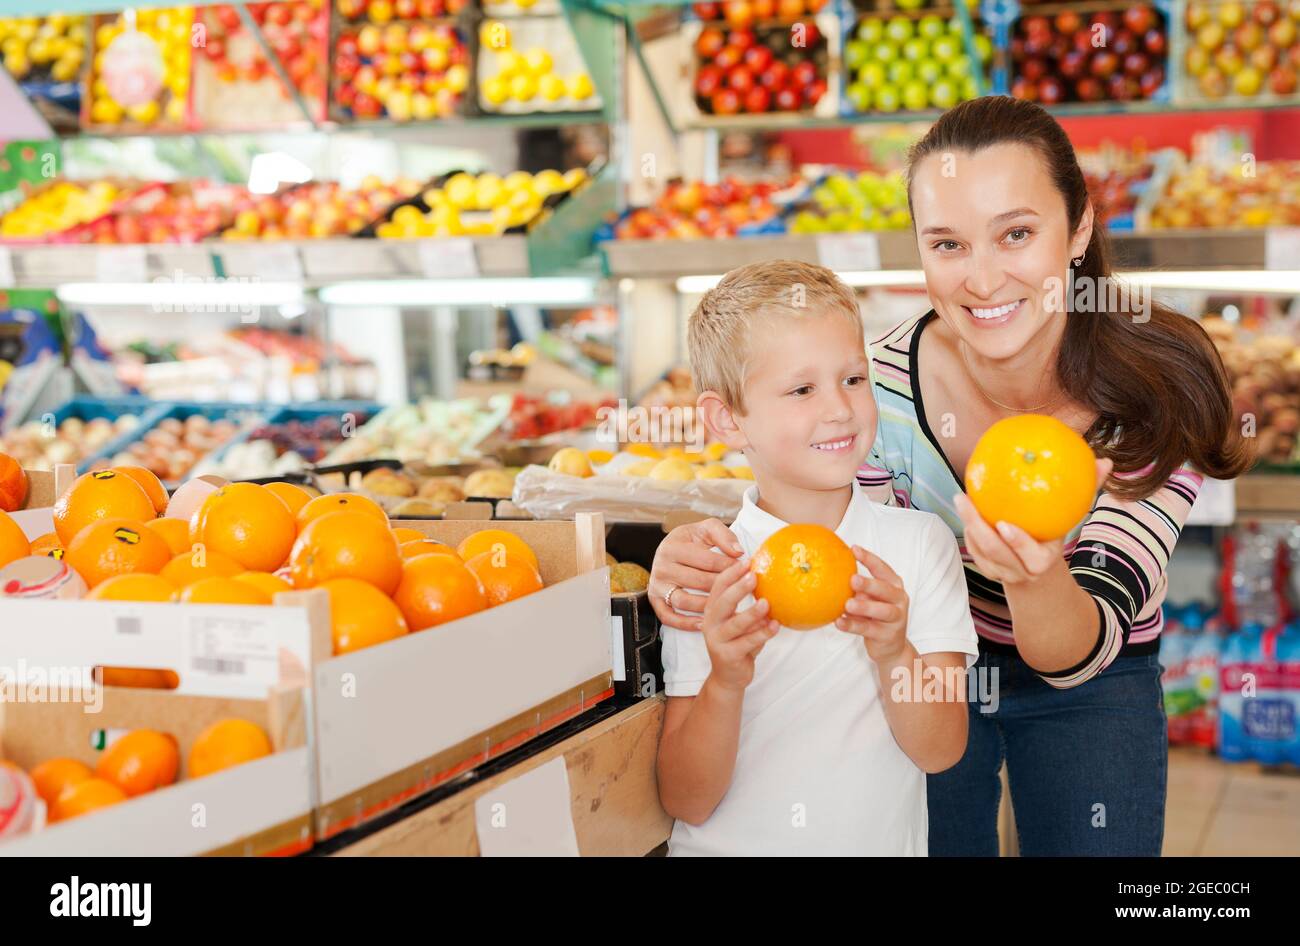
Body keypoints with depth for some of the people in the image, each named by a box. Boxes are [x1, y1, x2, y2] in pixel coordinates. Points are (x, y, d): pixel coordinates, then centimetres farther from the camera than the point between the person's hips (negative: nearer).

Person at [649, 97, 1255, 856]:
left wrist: (1037, 576, -55)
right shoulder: (883, 382, -24)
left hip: (1093, 684, -1)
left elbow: (1079, 655, -30)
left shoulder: (1163, 391, -27)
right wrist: (712, 569, -34)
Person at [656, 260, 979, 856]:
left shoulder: (919, 543, 2)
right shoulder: (704, 572, -1)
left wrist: (893, 654, -20)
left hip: (881, 846, 0)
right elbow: (686, 802, -4)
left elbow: (940, 752, -4)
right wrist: (724, 682, -19)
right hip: (727, 849, 0)